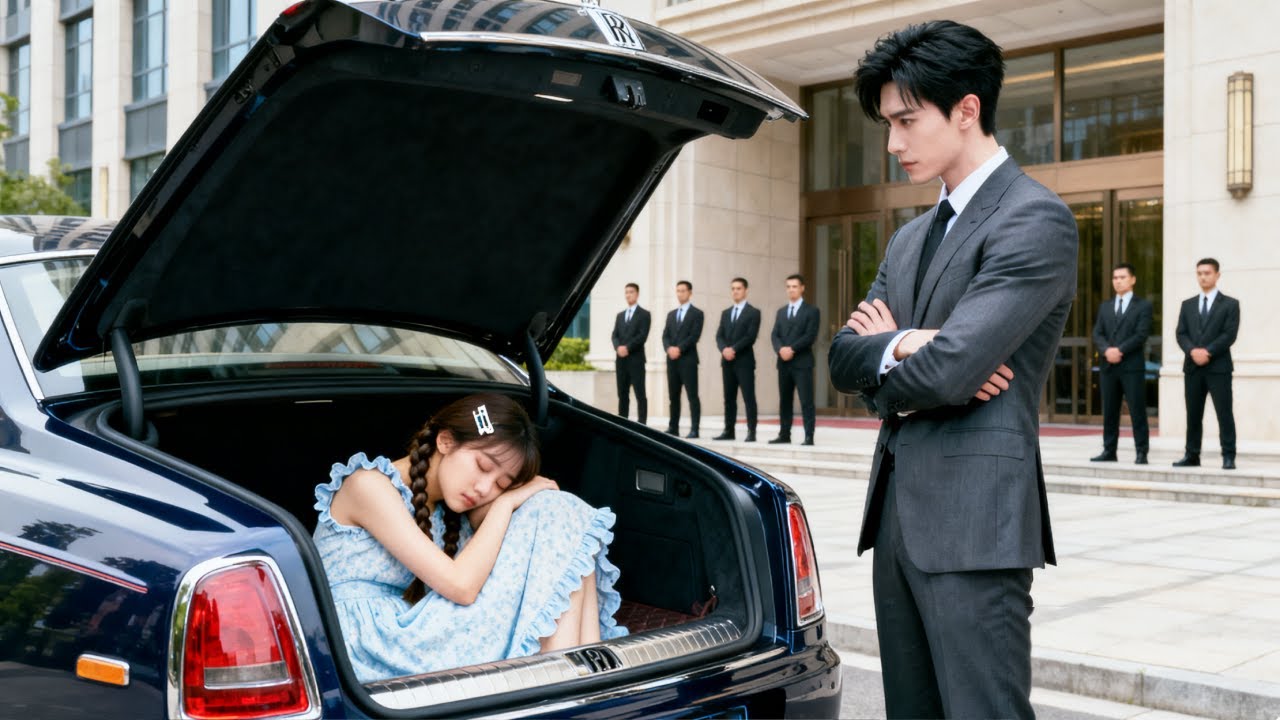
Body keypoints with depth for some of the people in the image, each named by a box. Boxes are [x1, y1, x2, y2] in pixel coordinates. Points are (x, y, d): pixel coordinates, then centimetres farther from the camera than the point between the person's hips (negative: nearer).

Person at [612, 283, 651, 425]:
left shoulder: (644, 314, 3)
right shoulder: (620, 315, 20)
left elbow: (643, 336, -9)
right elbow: (615, 335, 11)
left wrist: (627, 347, -16)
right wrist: (618, 347, -9)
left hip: (636, 359, -5)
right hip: (621, 359, 5)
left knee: (640, 394, -5)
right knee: (622, 394, 5)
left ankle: (641, 424, -6)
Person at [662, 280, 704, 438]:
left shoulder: (697, 313, 2)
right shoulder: (671, 314, 19)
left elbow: (694, 336, -9)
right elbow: (665, 336, 11)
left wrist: (679, 348, -17)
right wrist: (669, 348, -9)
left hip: (688, 359, -6)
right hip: (672, 360, 6)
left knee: (692, 396, -6)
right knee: (673, 395, 7)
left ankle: (694, 429, -7)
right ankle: (673, 428, 12)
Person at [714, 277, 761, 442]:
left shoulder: (753, 312, 0)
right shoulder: (725, 313, 17)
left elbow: (751, 337, -11)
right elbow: (719, 336, 8)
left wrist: (733, 349, -17)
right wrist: (724, 349, -11)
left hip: (744, 361, -5)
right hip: (727, 361, 6)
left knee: (748, 397, -6)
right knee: (729, 398, 8)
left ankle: (751, 432, -6)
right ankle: (729, 431, 12)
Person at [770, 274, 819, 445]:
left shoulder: (811, 311, 2)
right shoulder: (781, 311, 17)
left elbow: (810, 335, -9)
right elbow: (774, 335, 8)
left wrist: (792, 349, -17)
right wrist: (780, 349, -12)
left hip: (802, 362, -5)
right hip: (784, 363, 5)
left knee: (806, 401, -7)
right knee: (784, 400, 8)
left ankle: (809, 437, -6)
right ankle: (784, 434, 14)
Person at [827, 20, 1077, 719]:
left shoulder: (1035, 219, -9)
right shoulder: (910, 239, 19)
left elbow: (948, 368, -20)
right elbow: (843, 355, 11)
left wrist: (883, 361, 1)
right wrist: (902, 346, -11)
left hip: (973, 522, -8)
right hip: (897, 512, 9)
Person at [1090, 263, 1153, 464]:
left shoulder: (1143, 306, 4)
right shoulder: (1105, 307, 18)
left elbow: (1141, 334, -7)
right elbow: (1097, 334, 8)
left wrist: (1120, 350, -17)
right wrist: (1107, 350, -12)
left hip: (1132, 366, -4)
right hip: (1108, 366, 4)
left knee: (1137, 411, -5)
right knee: (1109, 411, 6)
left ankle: (1141, 453, -2)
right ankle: (1109, 451, 10)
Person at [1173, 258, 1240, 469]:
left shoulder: (1230, 304, 4)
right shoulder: (1188, 305, 15)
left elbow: (1230, 334, -6)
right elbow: (1181, 334, 6)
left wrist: (1208, 351, -17)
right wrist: (1192, 350, -13)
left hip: (1219, 366, -4)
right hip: (1192, 367, 4)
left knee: (1224, 414, -4)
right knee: (1193, 414, 7)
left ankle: (1228, 457, -1)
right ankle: (1192, 455, 12)